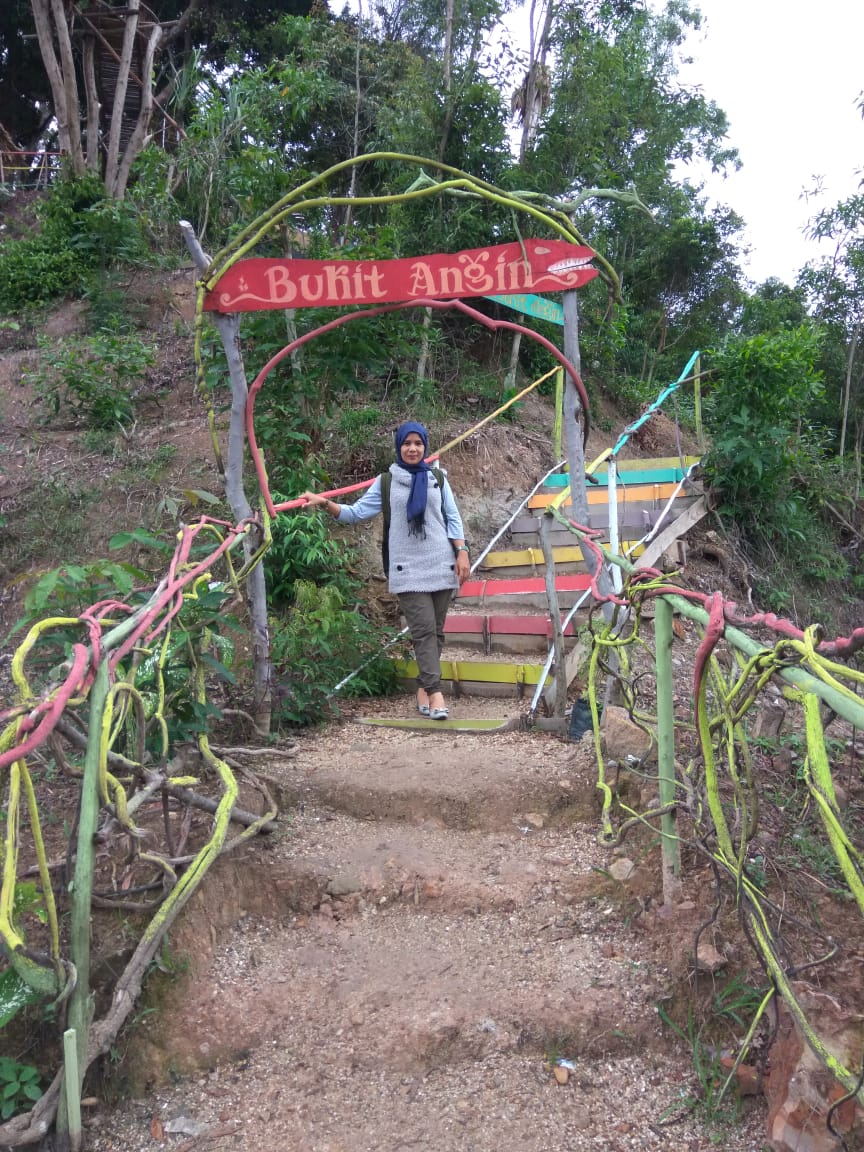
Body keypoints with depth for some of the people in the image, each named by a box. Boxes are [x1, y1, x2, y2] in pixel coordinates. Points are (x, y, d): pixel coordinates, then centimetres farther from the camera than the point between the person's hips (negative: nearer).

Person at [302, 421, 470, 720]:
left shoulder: (438, 478, 9)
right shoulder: (386, 481, 5)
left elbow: (453, 519, 10)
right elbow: (357, 512, 2)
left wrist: (462, 552, 1)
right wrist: (325, 503, -12)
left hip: (441, 565, 2)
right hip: (408, 569, -2)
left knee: (436, 630, 7)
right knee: (424, 630, -10)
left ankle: (423, 687, 19)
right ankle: (435, 693, -12)